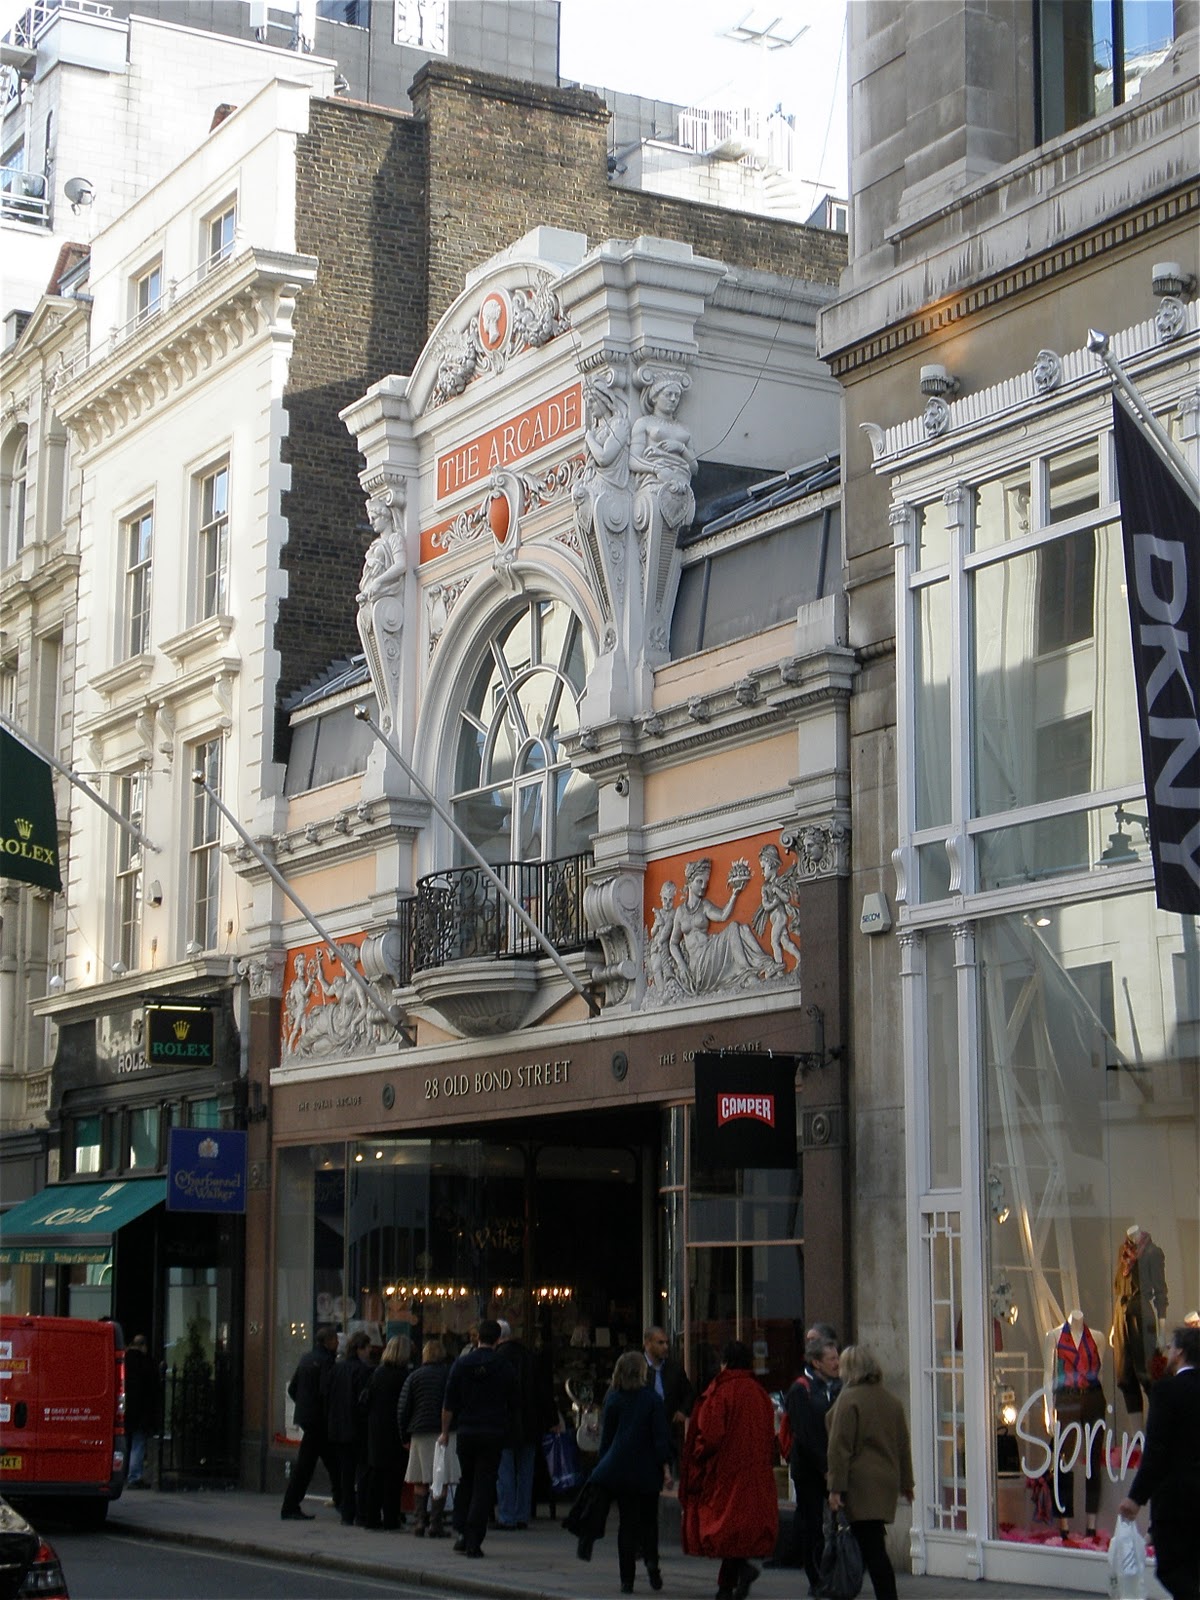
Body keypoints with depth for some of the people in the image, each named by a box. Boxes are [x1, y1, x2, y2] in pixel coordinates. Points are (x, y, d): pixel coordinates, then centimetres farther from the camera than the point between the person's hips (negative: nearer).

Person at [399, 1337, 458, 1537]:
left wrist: (405, 1437, 11)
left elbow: (403, 1410, 4)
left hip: (420, 1433, 1)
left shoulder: (414, 1377, 4)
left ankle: (420, 1521, 6)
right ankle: (435, 1523, -4)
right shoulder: (451, 1375, 3)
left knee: (420, 1482, 10)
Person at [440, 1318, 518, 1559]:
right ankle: (474, 1541, -4)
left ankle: (461, 1531, 8)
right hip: (494, 1433, -1)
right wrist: (509, 1430, 21)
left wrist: (445, 1432, 8)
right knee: (484, 1486, 1)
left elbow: (449, 1403, 0)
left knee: (465, 1482, 17)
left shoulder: (461, 1363, 0)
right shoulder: (504, 1368, -1)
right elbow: (512, 1405, 7)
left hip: (466, 1431, 1)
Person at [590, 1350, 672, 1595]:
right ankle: (651, 1559, -12)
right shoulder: (652, 1399, -5)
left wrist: (603, 1468, 14)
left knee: (626, 1522, 7)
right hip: (646, 1470, -2)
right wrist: (666, 1468, -7)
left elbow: (606, 1436, 7)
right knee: (648, 1519, 13)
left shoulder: (612, 1400, 3)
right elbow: (661, 1436, -8)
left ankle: (627, 1579, 4)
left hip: (619, 1470, 2)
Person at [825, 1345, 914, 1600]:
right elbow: (903, 1447, 17)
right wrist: (906, 1484, 23)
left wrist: (836, 1488, -12)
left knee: (872, 1550, -9)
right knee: (874, 1547, 14)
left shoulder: (849, 1399, -10)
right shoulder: (892, 1401, 12)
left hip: (861, 1485, -8)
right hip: (887, 1482, 8)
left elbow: (840, 1447, -13)